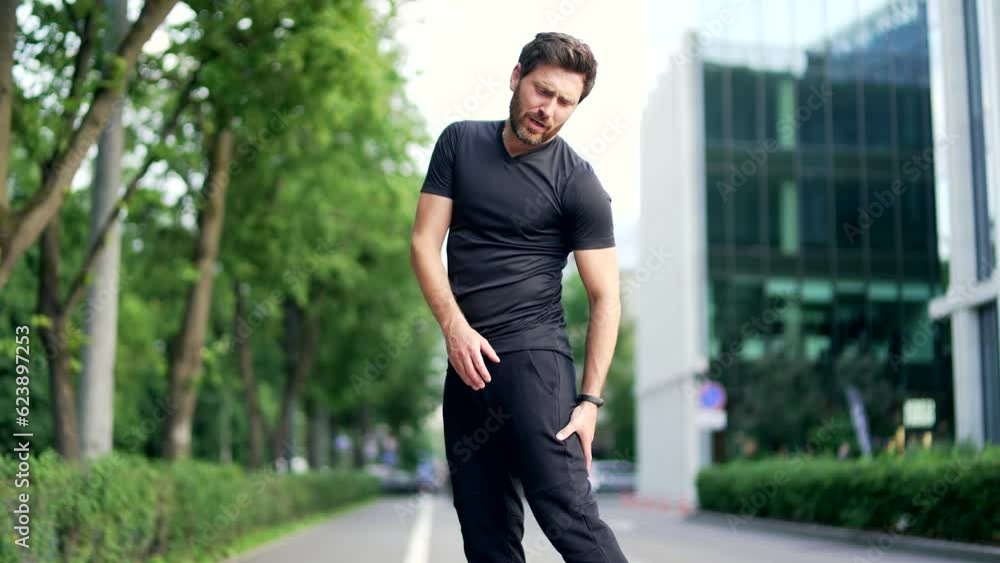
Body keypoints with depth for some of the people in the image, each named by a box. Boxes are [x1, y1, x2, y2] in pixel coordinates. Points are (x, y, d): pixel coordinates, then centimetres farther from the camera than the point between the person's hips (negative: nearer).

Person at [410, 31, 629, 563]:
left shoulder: (579, 184, -4)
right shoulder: (459, 142, 9)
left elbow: (605, 298, -5)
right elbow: (424, 242, 5)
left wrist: (590, 399, -13)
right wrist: (455, 325, -11)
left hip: (532, 355, -4)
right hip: (466, 359, 5)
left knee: (567, 514, -16)